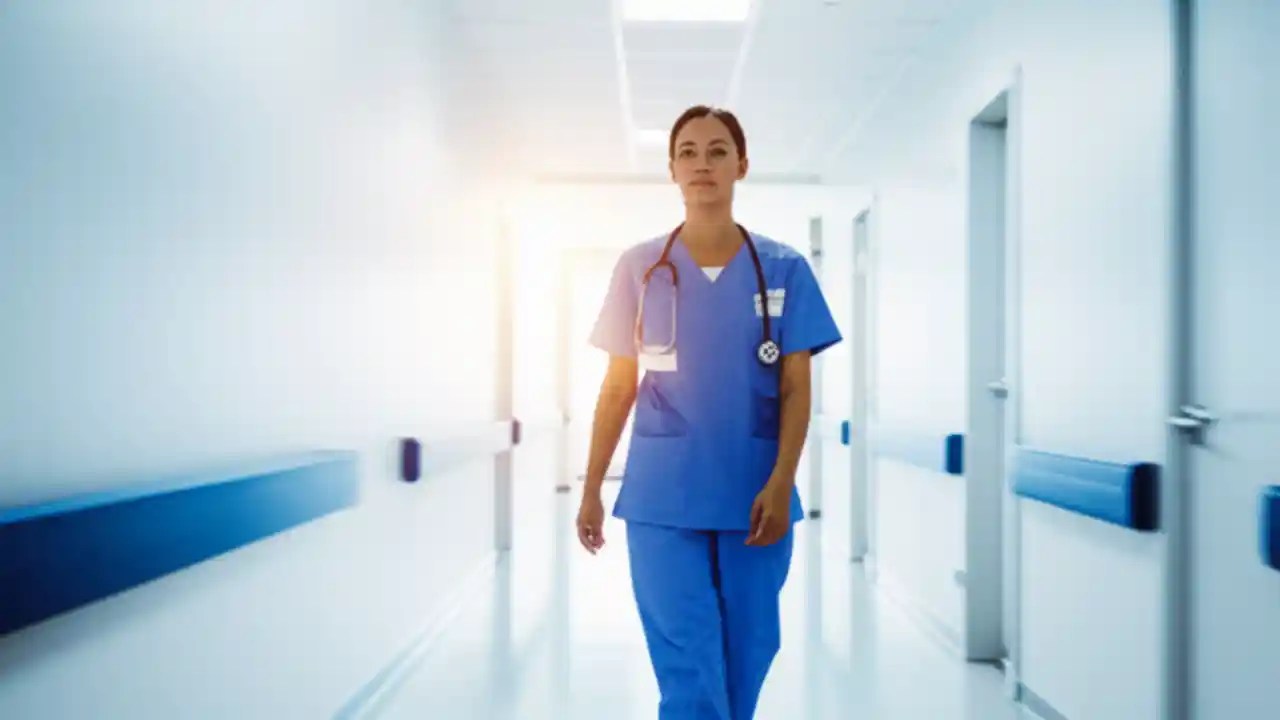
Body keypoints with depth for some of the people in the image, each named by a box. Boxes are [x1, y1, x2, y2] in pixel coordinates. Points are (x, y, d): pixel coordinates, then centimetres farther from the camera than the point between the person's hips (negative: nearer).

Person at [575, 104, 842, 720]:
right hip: (662, 496, -1)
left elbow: (796, 388, 1)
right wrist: (591, 490, 6)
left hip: (754, 495, 1)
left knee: (745, 656, 10)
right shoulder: (639, 267, 3)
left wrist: (780, 484, -11)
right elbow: (617, 388, 7)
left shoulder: (784, 269, 3)